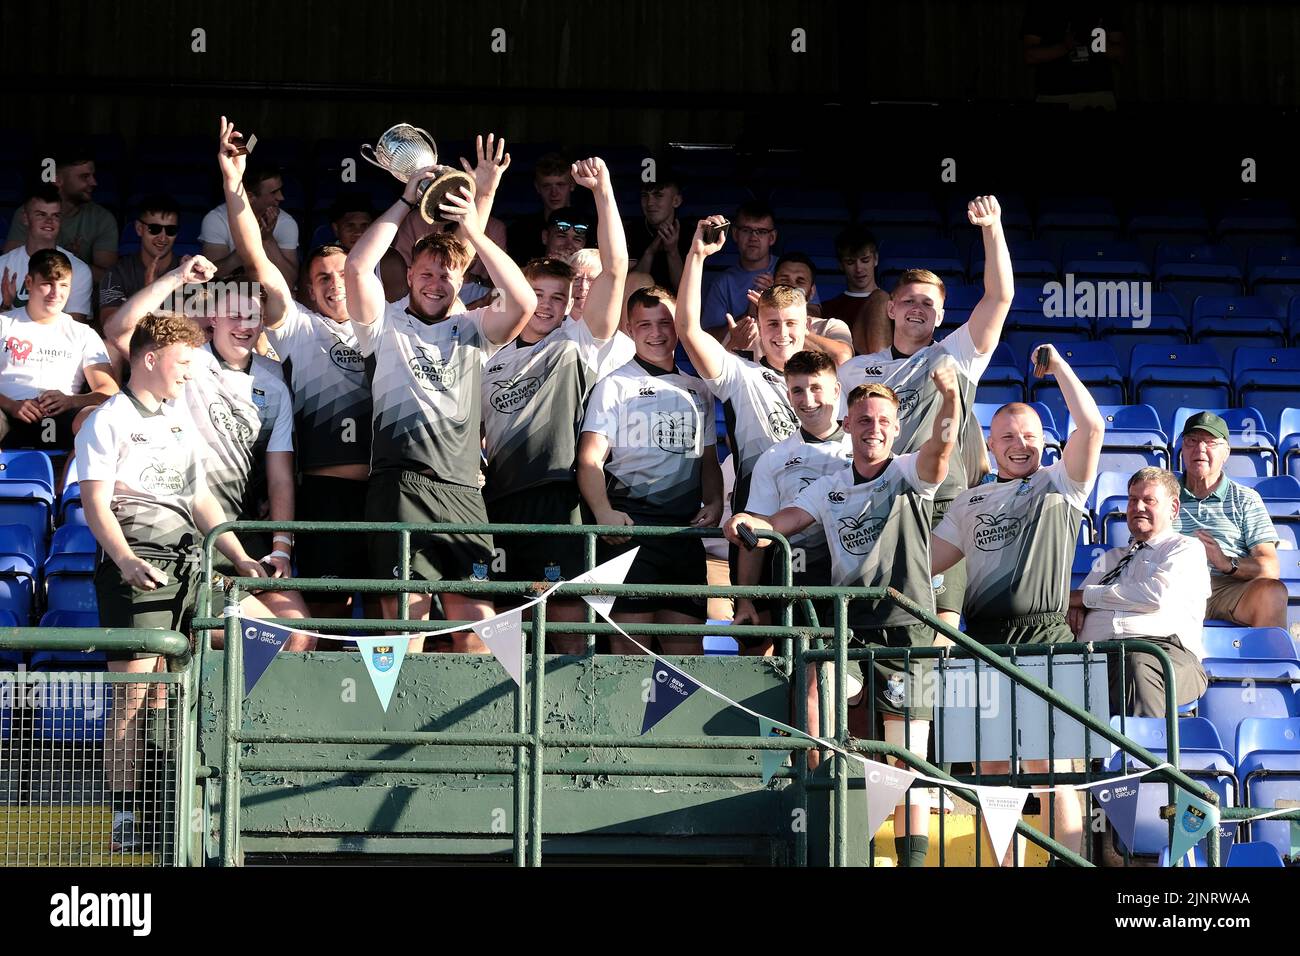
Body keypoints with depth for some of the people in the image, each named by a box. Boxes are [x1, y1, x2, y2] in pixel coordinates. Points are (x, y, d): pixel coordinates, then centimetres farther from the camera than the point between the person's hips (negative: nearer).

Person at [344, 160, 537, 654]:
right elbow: (356, 268, -2)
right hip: (401, 485, -3)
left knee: (477, 626, -5)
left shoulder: (472, 330, 21)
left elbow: (524, 302, 2)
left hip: (462, 492, 3)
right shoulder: (388, 323, 15)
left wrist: (474, 232, -1)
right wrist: (405, 201, 1)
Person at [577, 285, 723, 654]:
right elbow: (590, 460, -4)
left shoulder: (697, 391, 21)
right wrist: (604, 513, -21)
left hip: (685, 527, 5)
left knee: (687, 643, 1)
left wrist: (714, 504, 4)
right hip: (628, 525, -5)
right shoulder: (615, 385, 5)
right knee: (630, 638, -11)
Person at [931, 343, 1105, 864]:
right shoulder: (971, 502, 22)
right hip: (985, 640, 5)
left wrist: (1058, 366, 3)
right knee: (994, 767, 7)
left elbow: (1091, 427, -5)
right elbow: (928, 561, 21)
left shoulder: (1060, 485, 9)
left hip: (1044, 640, -5)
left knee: (1048, 764, -11)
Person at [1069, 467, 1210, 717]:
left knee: (1139, 666, -44)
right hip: (1096, 653, 4)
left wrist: (1088, 596, 9)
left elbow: (1159, 595, 1)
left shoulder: (1187, 548, 19)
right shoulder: (1111, 558, 38)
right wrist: (1075, 608, 6)